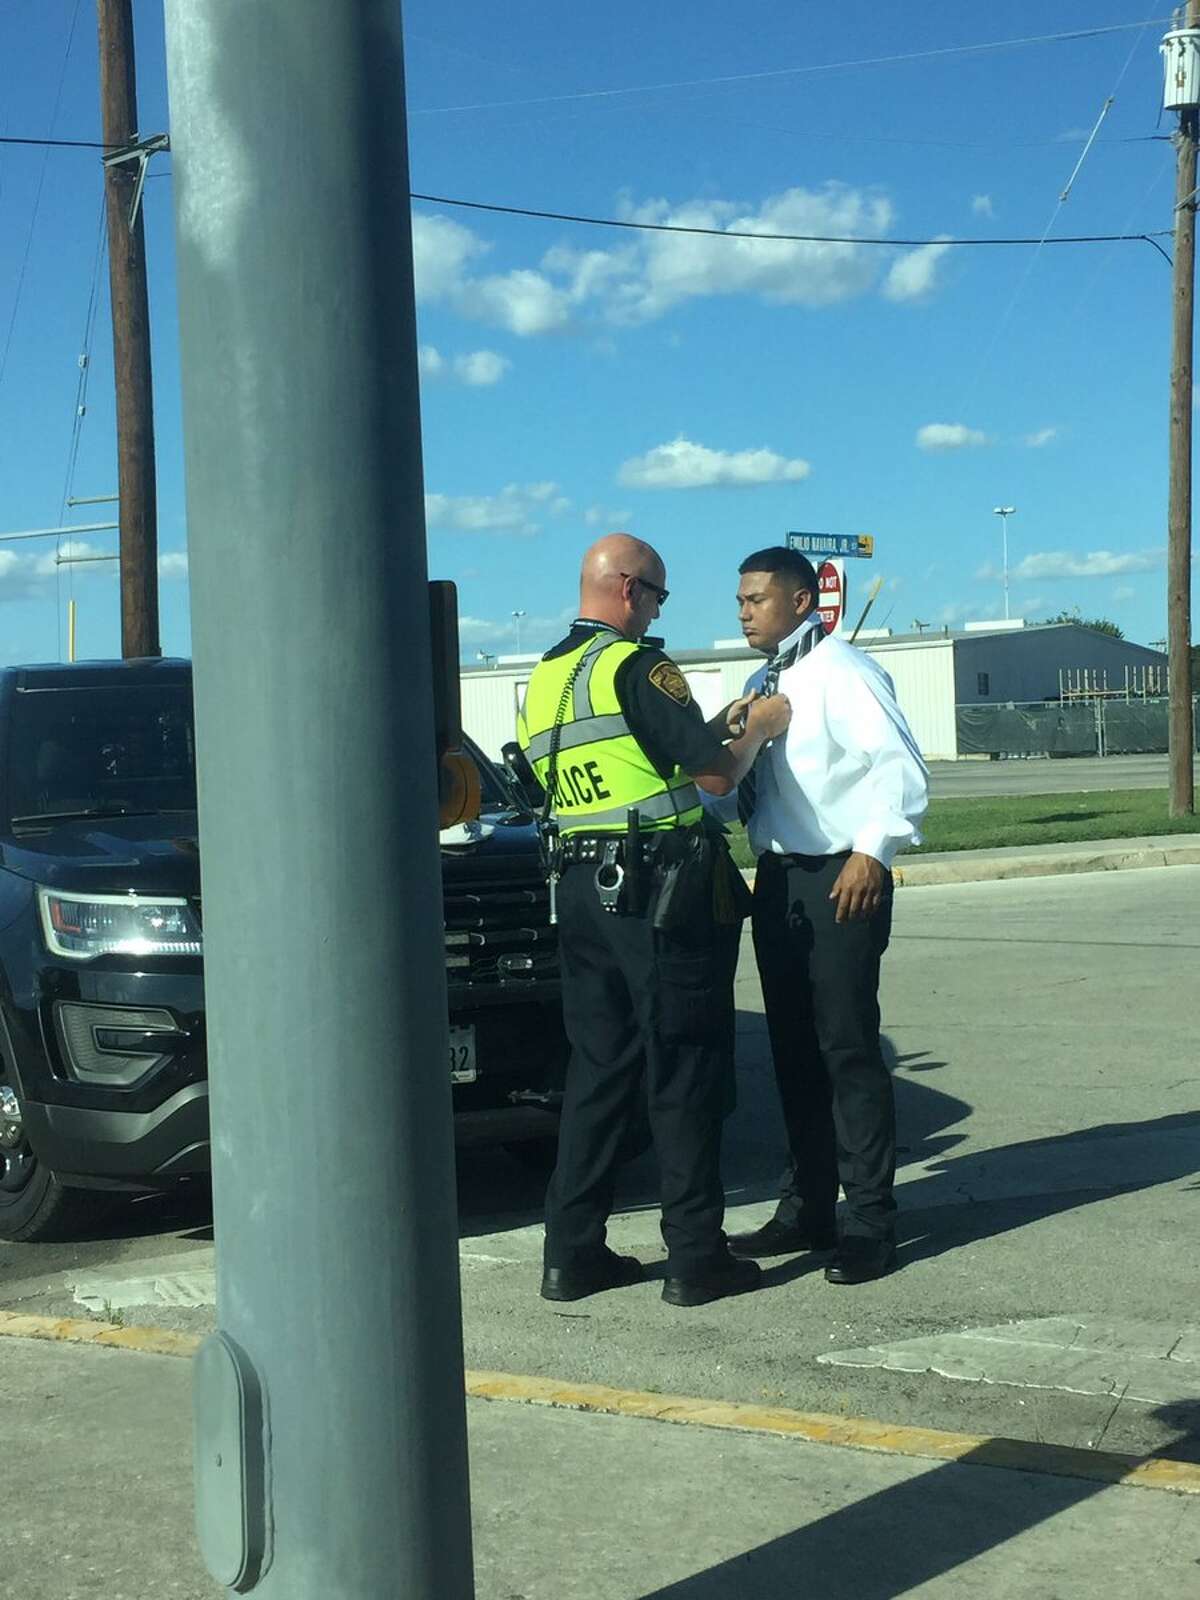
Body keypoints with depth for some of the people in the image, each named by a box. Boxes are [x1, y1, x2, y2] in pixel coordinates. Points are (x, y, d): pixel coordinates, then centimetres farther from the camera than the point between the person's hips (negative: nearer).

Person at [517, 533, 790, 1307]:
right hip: (653, 889, -8)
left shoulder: (544, 678, 14)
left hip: (580, 887, 8)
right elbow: (717, 774, -12)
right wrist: (759, 728, 7)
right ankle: (696, 1258, 5)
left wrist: (715, 726, 22)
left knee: (599, 1067, 12)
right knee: (685, 1070, 0)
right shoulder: (636, 665, -12)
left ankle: (573, 1252, 14)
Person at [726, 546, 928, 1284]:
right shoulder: (762, 683, 16)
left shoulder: (843, 672, -11)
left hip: (841, 882, -8)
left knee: (848, 1051, -5)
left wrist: (873, 852, -22)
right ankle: (808, 1208, 24)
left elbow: (903, 768, -16)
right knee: (795, 1051, 14)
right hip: (778, 879, 9)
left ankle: (871, 1222, 4)